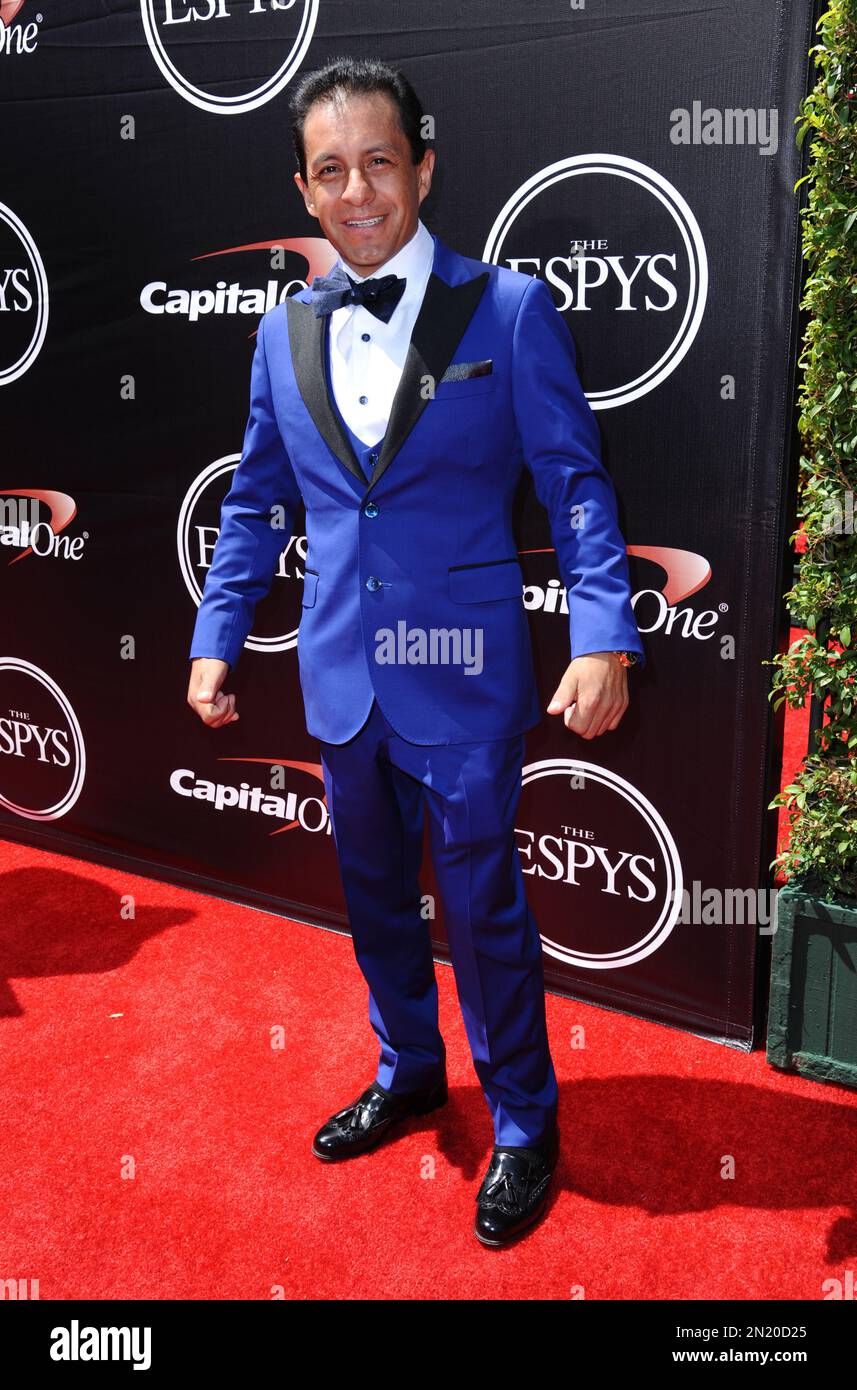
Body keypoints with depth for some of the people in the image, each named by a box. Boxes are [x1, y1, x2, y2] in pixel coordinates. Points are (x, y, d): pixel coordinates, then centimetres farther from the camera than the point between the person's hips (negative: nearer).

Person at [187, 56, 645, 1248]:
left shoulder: (508, 309, -6)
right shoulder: (286, 332, 6)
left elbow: (575, 481, -8)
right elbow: (256, 502, 12)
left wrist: (605, 639, -19)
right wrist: (217, 637, 7)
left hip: (464, 679, -4)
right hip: (343, 678, 5)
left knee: (483, 908, 7)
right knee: (375, 898, 20)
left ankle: (523, 1125, 30)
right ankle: (408, 1075, 44)